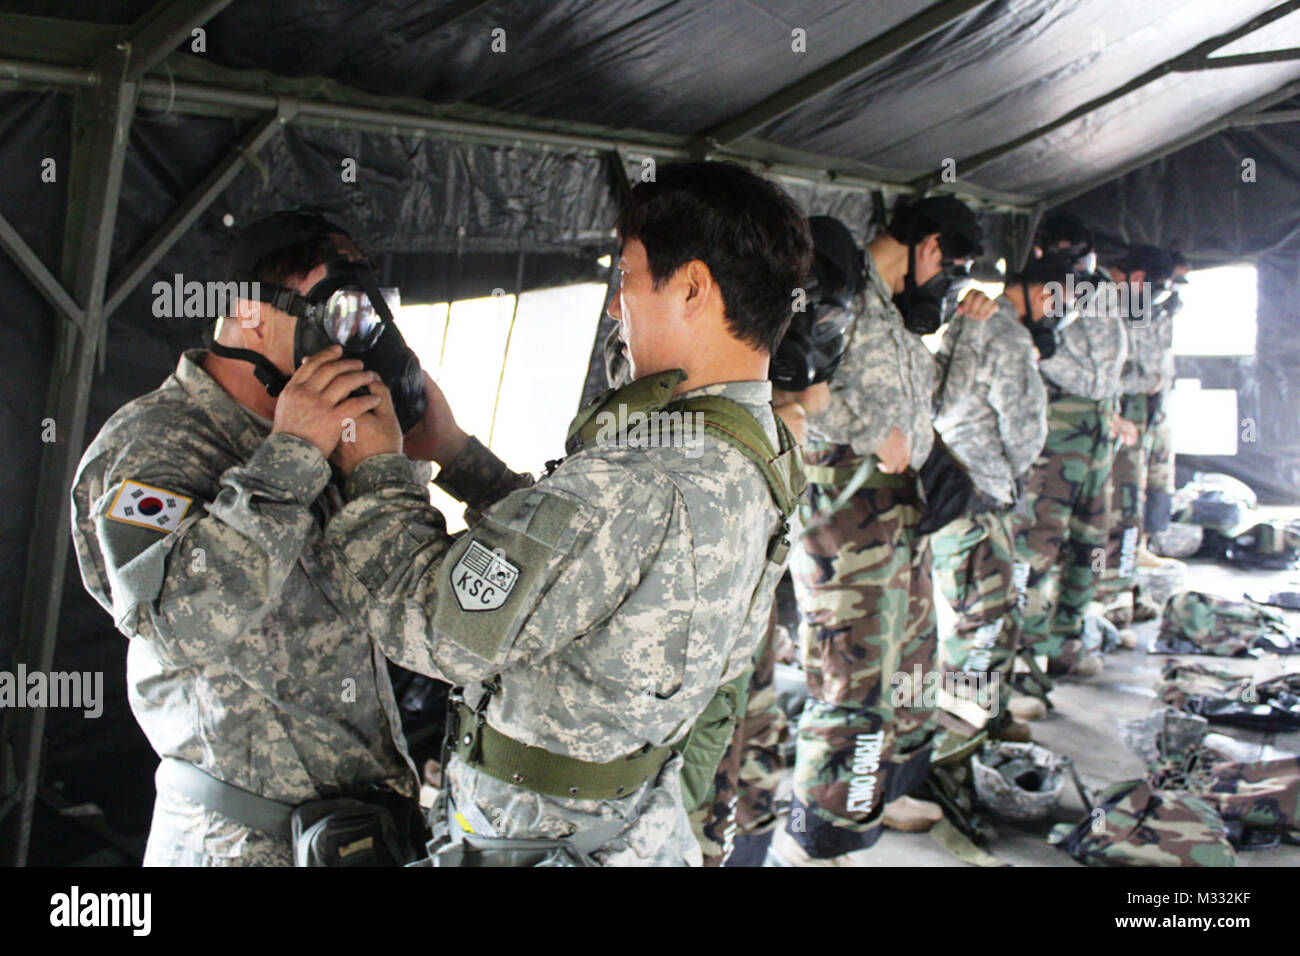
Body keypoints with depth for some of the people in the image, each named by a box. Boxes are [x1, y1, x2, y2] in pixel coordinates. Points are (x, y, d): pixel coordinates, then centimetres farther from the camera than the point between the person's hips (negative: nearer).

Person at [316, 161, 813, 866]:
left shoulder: (646, 481, -35)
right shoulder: (754, 459, -3)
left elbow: (432, 624, -30)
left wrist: (376, 469, -15)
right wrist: (453, 447, 5)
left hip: (534, 836, -8)